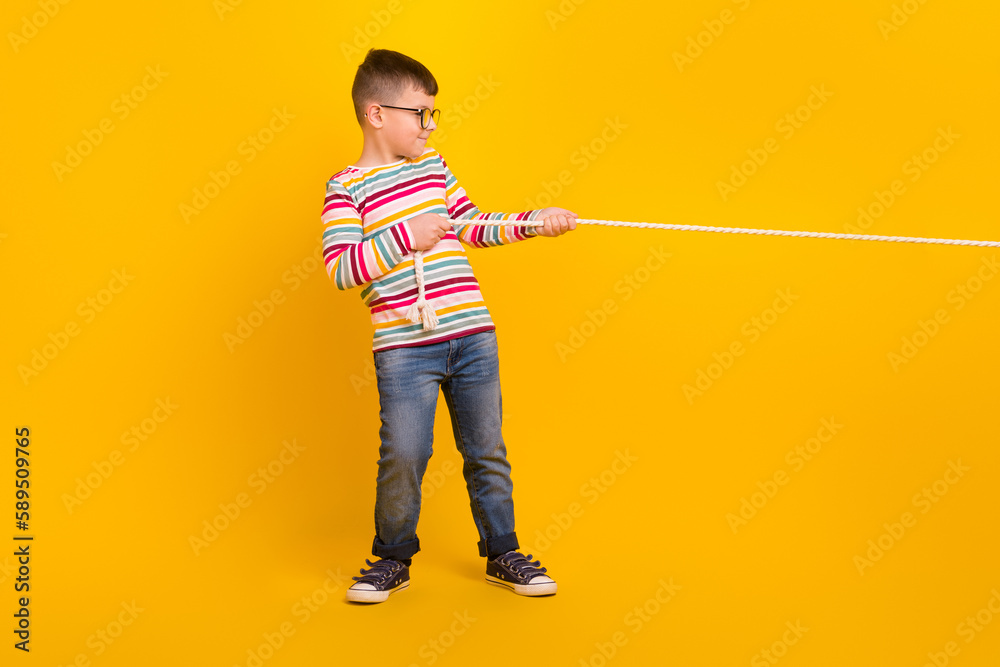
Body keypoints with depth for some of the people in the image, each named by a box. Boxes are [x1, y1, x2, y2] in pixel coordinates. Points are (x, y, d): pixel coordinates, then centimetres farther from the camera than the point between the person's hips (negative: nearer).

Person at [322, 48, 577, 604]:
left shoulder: (433, 166, 13)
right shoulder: (347, 187, -3)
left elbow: (474, 228, 22)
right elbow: (339, 269, -13)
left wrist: (532, 223, 11)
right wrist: (406, 237, -19)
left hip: (473, 334, 5)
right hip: (404, 348, -5)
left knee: (487, 450, 11)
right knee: (404, 455, -4)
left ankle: (503, 553, 26)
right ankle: (393, 559, 19)